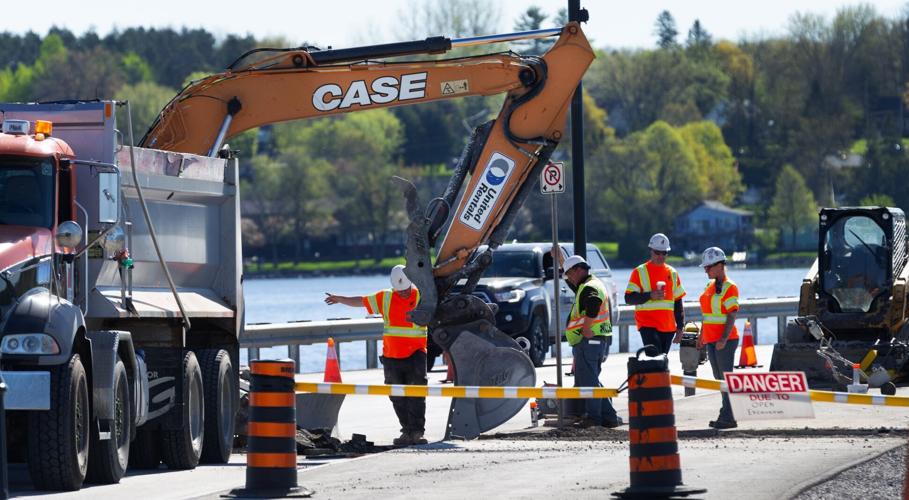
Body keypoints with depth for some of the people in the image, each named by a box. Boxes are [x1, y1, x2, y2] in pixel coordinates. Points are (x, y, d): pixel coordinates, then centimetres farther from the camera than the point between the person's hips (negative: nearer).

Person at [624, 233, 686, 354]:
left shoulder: (672, 273, 13)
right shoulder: (640, 272, 0)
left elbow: (678, 302, 16)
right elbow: (629, 298, -5)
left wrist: (680, 327, 11)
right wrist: (650, 295, -19)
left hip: (668, 327, 5)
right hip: (648, 325, -5)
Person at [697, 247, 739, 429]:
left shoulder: (729, 287, -12)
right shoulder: (710, 286, 15)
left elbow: (732, 315, -18)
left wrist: (724, 339, -25)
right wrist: (702, 335, 22)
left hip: (725, 341, -9)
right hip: (711, 340, 9)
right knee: (719, 379, 12)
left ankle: (729, 418, -9)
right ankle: (725, 415, 18)